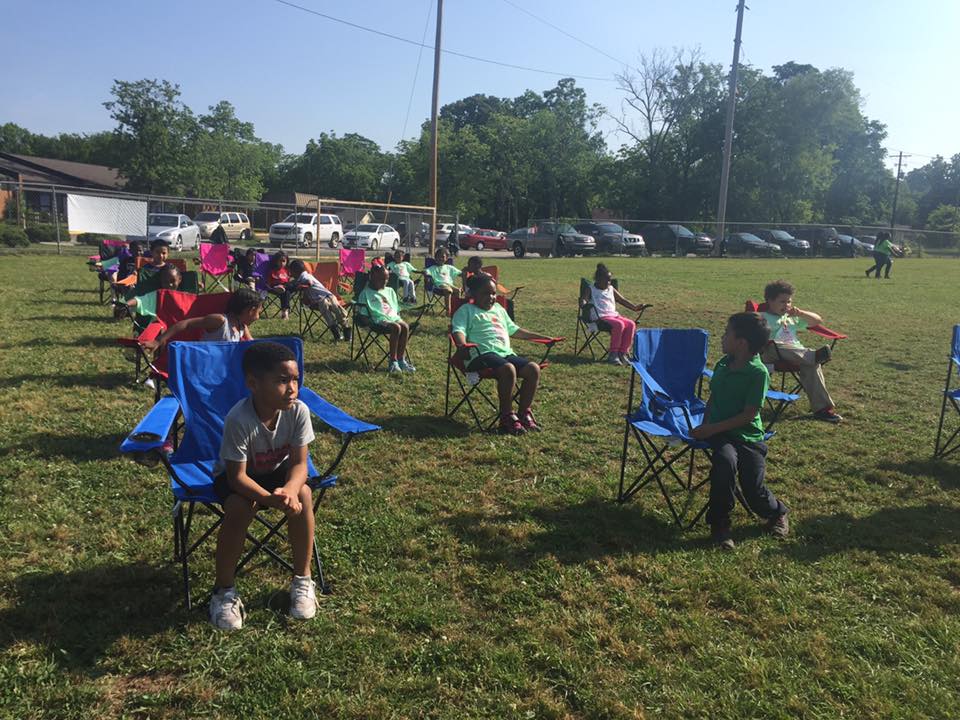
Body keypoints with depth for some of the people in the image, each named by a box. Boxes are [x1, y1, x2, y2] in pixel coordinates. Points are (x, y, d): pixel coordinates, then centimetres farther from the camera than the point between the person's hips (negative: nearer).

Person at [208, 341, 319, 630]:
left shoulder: (298, 411, -24)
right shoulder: (239, 419, -34)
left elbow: (299, 463, -20)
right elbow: (237, 476, -28)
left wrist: (289, 490, -42)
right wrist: (270, 499, -45)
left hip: (278, 470, 3)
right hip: (238, 475, -3)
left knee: (303, 494, -26)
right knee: (240, 506, -32)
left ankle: (302, 579, -7)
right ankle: (224, 589, -9)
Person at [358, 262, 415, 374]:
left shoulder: (390, 291, 24)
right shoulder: (366, 293, 6)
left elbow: (397, 309, 27)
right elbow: (364, 313, 0)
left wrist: (398, 318, 10)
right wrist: (370, 321, -14)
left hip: (394, 317, 6)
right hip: (379, 319, -6)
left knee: (405, 327, -26)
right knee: (396, 328, -33)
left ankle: (401, 358, -20)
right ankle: (393, 361, -25)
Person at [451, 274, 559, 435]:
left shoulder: (498, 309, 30)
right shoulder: (466, 310, 8)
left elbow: (514, 330, 38)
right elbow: (458, 331, -8)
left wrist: (543, 337, 37)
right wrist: (462, 346, -33)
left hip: (506, 353, 7)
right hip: (482, 354, -7)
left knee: (534, 368, -15)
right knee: (508, 369, -35)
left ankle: (524, 412, -5)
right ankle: (507, 417, -22)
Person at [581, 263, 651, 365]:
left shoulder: (611, 289, 23)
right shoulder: (591, 290, 7)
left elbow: (622, 300, 27)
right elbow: (583, 299, -8)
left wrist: (635, 308, 19)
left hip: (614, 315, 6)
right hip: (600, 317, -6)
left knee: (631, 324, -20)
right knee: (619, 325, -33)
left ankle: (623, 353, -16)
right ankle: (613, 354, -25)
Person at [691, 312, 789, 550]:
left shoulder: (759, 373, -13)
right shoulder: (722, 364, 5)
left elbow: (748, 415, -15)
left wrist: (712, 428, -17)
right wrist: (705, 427, 0)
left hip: (748, 435, -3)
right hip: (720, 433, 3)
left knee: (754, 492, -10)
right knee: (725, 460, -31)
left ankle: (775, 512, 29)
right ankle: (719, 524, -15)